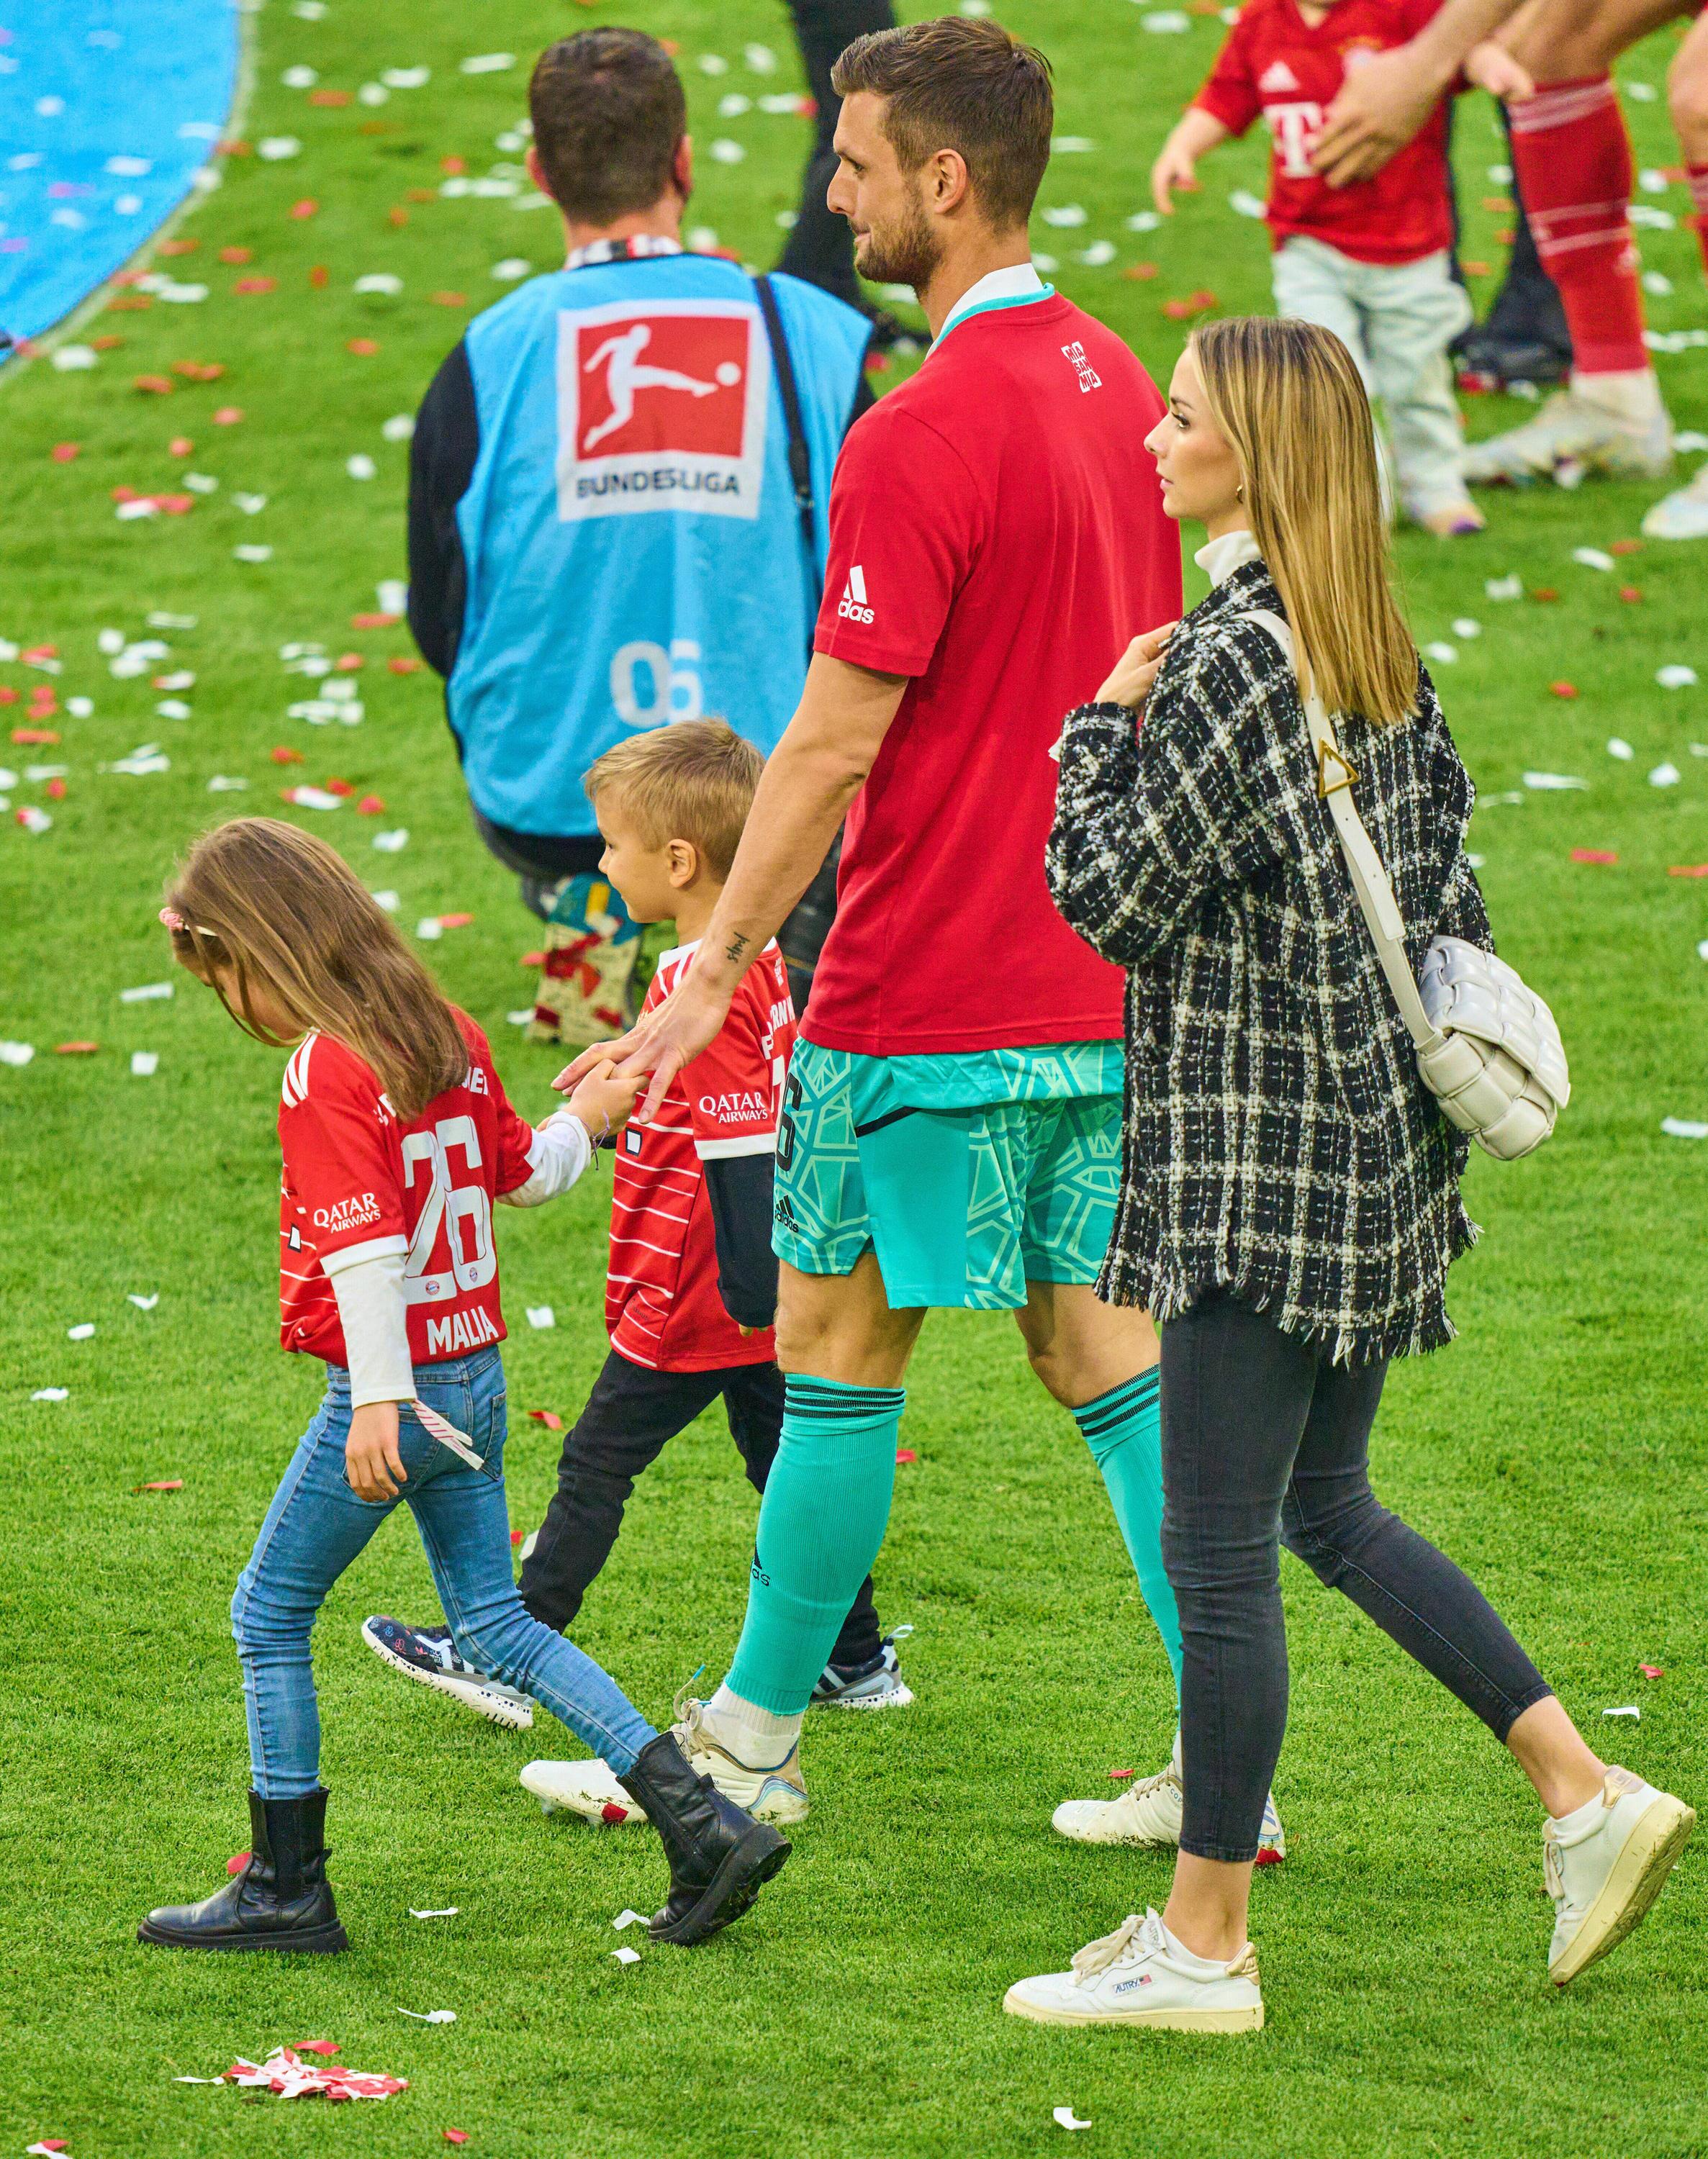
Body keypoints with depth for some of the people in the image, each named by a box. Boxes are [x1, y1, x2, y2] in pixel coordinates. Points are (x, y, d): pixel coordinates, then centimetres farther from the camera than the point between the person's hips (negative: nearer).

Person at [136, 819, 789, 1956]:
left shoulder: (326, 1072, -18)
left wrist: (377, 1403, -27)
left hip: (395, 1389, -9)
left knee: (270, 1615, 5)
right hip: (478, 1376, 9)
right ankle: (702, 1822, 5)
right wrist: (589, 1120, 39)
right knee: (496, 1622, 14)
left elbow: (365, 1244, -25)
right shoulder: (450, 1036, 7)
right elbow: (523, 1172, 20)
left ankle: (287, 1886, 9)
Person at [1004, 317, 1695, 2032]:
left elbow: (1110, 896, -16)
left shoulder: (1227, 660, -17)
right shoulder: (1382, 655, 9)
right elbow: (1441, 894, 14)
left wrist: (1101, 726, -3)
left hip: (1258, 1152, -9)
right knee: (1327, 1510, 20)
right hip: (1378, 1133, 9)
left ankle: (1203, 1946, 3)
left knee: (1217, 1548, -2)